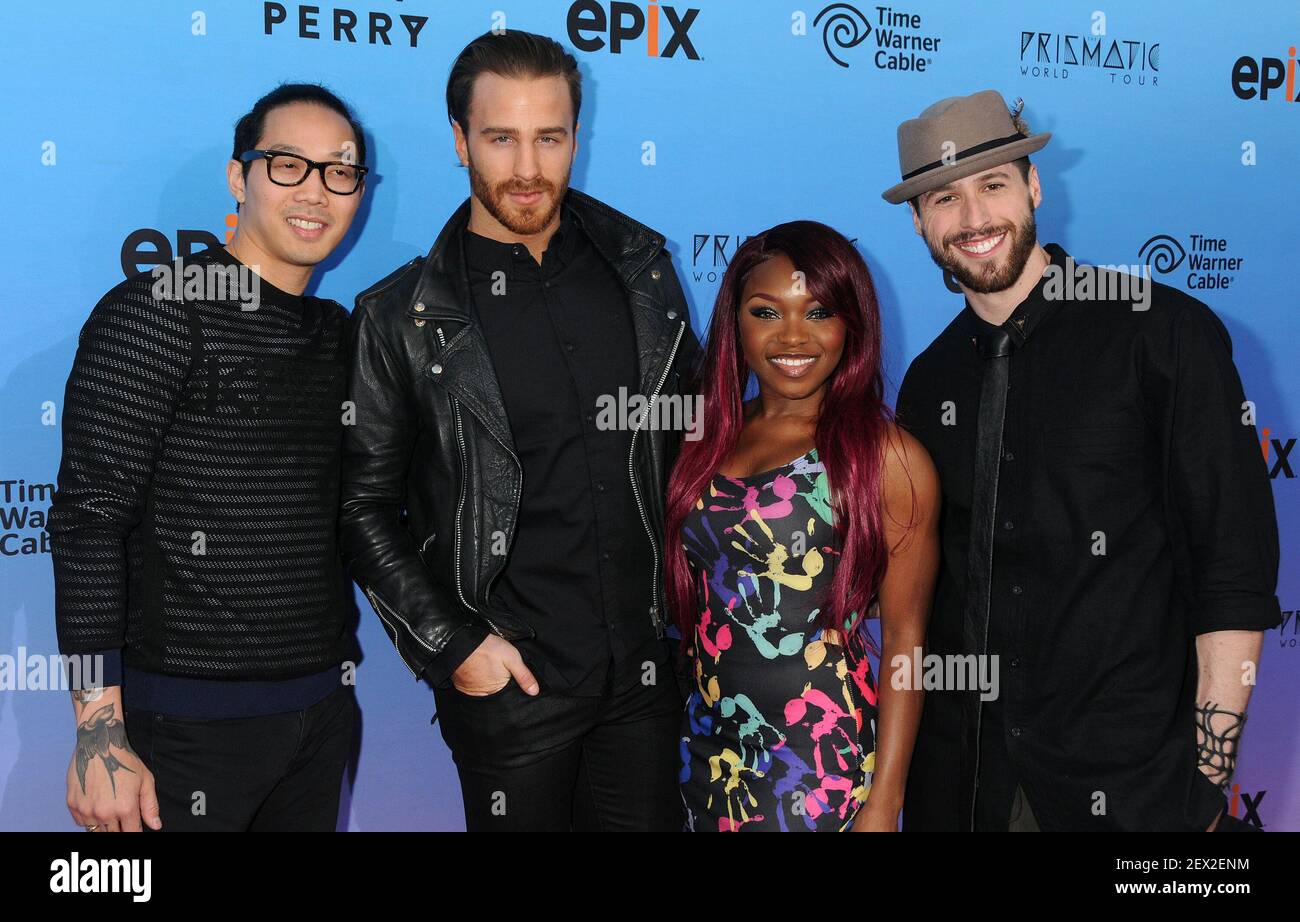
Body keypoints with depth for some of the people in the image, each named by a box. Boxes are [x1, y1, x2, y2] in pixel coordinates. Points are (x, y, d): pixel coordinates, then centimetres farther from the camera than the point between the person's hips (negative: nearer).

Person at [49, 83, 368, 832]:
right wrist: (100, 733, -18)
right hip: (189, 724, -6)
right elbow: (89, 519, -14)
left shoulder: (339, 333, 10)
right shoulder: (155, 314, -9)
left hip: (322, 712, 6)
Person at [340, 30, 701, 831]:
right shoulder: (403, 318, -7)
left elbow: (694, 428, 12)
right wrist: (452, 644, -9)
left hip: (648, 669, 3)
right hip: (512, 680, -3)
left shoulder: (642, 268, 2)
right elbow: (366, 508, -3)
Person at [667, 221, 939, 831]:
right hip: (708, 751, 5)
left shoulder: (887, 456, -9)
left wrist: (884, 803, -12)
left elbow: (905, 637, -9)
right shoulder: (705, 438, 5)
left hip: (824, 768, -4)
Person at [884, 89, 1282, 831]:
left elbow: (1237, 566, -10)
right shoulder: (930, 381, 5)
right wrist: (905, 755, 5)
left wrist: (1209, 772, -12)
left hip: (1130, 777, -4)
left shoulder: (1164, 332, -8)